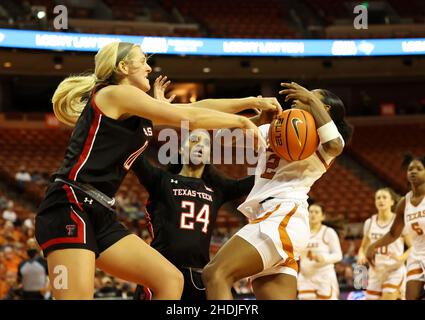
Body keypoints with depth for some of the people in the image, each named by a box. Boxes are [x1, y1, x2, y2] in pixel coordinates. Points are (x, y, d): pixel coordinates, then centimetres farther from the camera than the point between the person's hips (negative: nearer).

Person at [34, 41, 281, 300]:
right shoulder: (115, 94, -5)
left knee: (171, 280, 3)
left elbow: (196, 107, 24)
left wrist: (251, 102, 22)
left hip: (101, 216, 10)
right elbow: (188, 117, -7)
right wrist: (241, 121, 4)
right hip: (70, 208, -10)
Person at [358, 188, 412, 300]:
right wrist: (361, 256, -3)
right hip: (375, 271, 5)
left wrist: (401, 258, -22)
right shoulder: (369, 222, 6)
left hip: (394, 271, -5)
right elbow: (363, 247, 18)